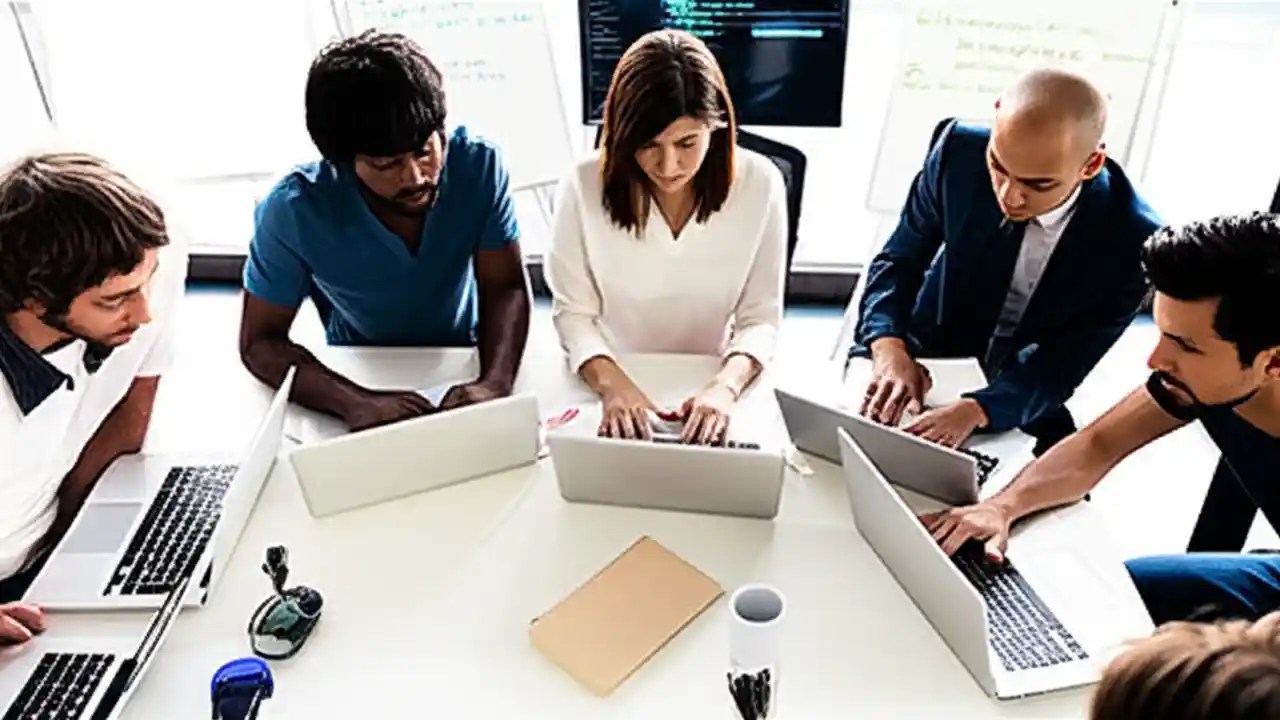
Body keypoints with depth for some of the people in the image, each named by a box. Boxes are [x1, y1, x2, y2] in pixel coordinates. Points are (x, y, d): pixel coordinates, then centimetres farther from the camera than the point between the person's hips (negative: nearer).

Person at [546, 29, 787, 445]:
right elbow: (573, 312, -6)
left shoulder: (759, 183, -10)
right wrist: (611, 383, -23)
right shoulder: (585, 186, -11)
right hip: (613, 385, 1)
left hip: (711, 386, 0)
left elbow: (760, 317, -6)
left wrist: (725, 386, -23)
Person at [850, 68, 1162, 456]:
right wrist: (890, 350, -28)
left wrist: (976, 410, -38)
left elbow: (1061, 366, -18)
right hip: (922, 369, 0)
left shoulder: (1129, 238, -23)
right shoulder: (960, 150, -19)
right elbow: (897, 261, -9)